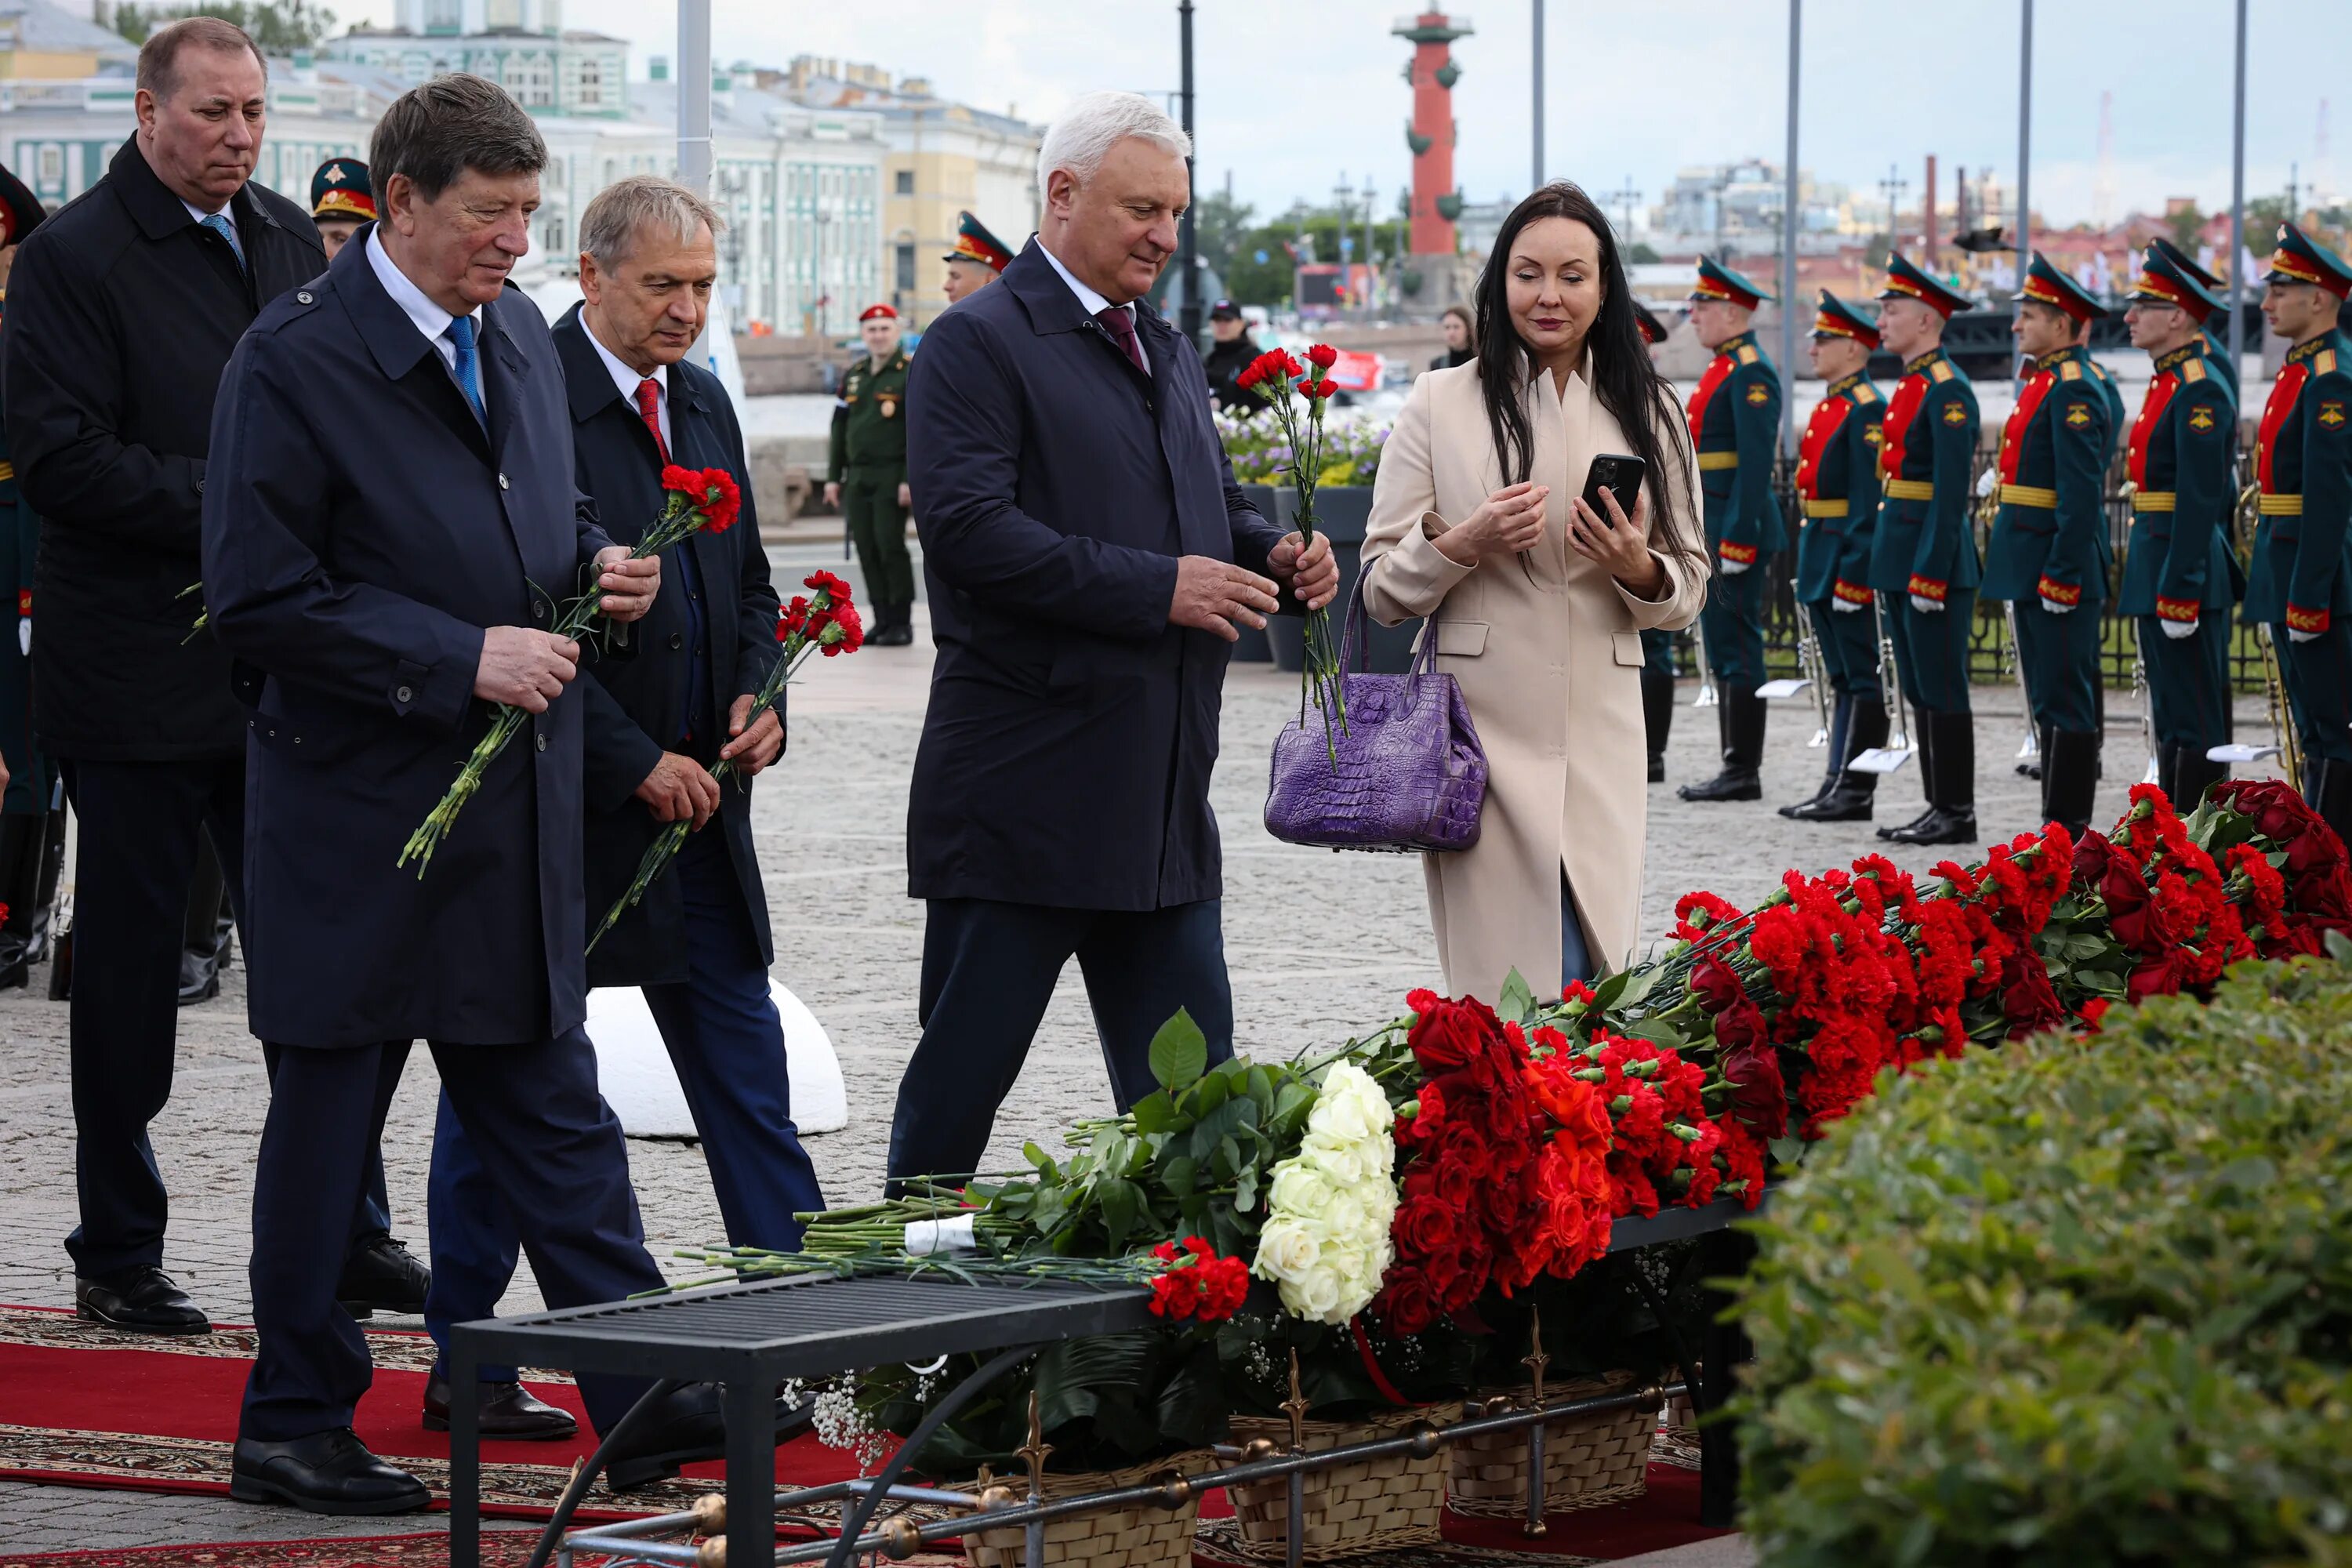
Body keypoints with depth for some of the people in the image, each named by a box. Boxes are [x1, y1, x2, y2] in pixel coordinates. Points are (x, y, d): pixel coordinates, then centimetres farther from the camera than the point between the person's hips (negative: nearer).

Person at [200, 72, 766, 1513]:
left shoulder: (518, 336, 11)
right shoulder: (295, 362, -14)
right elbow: (261, 600, -17)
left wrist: (598, 564, 3)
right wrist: (462, 661, -20)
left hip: (516, 811, 7)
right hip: (359, 814, -7)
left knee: (556, 1111, 9)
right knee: (328, 1123, 4)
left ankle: (642, 1405, 10)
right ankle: (293, 1431, 14)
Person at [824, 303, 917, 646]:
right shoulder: (853, 377, 16)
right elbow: (840, 428, 19)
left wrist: (911, 479, -17)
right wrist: (833, 476, 13)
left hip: (891, 477, -6)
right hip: (858, 477, 6)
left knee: (891, 547, -9)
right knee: (867, 550, 4)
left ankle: (902, 622, -2)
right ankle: (882, 620, 10)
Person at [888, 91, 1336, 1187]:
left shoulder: (1165, 351, 19)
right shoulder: (977, 345, -8)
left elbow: (1214, 502, 28)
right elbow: (967, 530, -19)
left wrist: (1274, 557, 4)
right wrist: (1158, 589, -21)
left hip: (1162, 792, 8)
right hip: (1024, 792, -8)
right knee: (962, 1071, 0)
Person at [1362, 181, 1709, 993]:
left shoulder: (1646, 412, 12)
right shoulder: (1441, 403, 5)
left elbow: (1690, 590, 15)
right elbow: (1381, 589, 5)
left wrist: (1637, 568, -8)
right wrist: (1464, 545, -14)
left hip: (1599, 737, 2)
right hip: (1480, 735, -2)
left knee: (1596, 979, -2)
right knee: (1512, 994, -8)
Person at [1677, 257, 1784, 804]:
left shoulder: (1750, 374, -14)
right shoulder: (1720, 369, 18)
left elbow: (1757, 463, -20)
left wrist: (1738, 539, -23)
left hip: (1736, 529, -11)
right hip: (1711, 533, 11)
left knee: (1738, 649, -8)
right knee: (1722, 650, 11)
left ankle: (1744, 774, -6)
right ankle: (1734, 768, 15)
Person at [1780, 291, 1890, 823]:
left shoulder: (1866, 410, -14)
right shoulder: (1828, 406, 17)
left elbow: (1868, 501, -19)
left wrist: (1852, 574, -22)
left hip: (1848, 557, -10)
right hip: (1821, 559, 10)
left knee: (1861, 679, -5)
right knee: (1842, 678, 13)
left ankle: (1856, 793, -3)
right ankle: (1839, 784, 16)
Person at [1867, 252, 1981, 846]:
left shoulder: (1947, 390, -14)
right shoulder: (1910, 385, 16)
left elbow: (1951, 492, -19)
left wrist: (1929, 574, -22)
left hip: (1933, 557, -10)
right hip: (1901, 555, 10)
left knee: (1942, 689, -5)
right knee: (1920, 689, 12)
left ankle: (1958, 814, -1)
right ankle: (1939, 806, 17)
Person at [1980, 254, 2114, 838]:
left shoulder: (2073, 391, -15)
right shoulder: (2043, 382, 16)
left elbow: (2081, 495, -21)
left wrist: (2061, 576, -23)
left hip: (2059, 568, -11)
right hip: (2032, 568, 11)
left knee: (2066, 703, -7)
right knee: (2048, 701, 12)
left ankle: (2068, 827, -6)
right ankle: (2060, 827, 17)